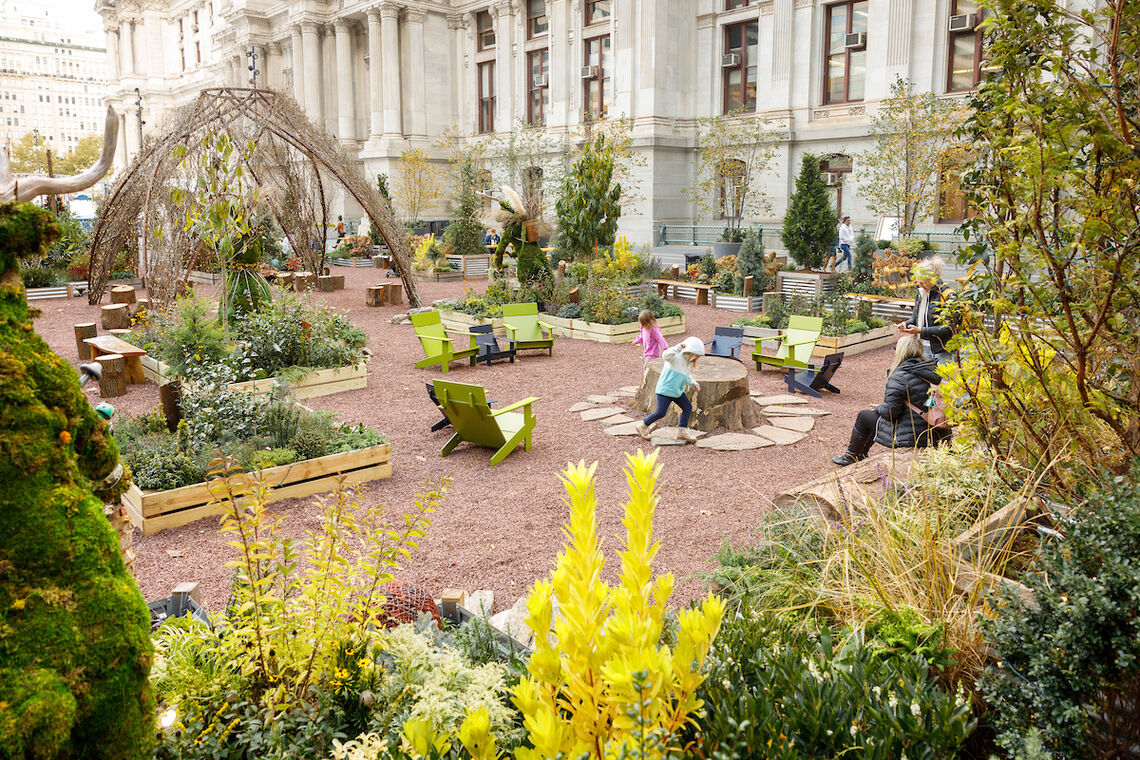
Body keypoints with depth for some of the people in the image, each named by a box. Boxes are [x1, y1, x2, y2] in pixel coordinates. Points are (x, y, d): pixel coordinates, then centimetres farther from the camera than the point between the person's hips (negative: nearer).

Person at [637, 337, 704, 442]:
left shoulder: (689, 362, 10)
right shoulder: (677, 357, -18)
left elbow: (688, 376, 23)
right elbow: (666, 355, -40)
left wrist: (694, 384, 7)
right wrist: (679, 347, -42)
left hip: (677, 391, 9)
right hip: (665, 390, -9)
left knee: (688, 407, 3)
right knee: (661, 413, -6)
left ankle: (683, 431, 13)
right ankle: (643, 426, 15)